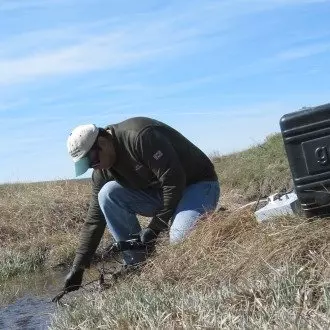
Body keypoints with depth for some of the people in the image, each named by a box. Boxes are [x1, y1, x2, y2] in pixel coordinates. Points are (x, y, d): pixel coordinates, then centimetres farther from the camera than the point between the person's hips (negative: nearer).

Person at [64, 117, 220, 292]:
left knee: (181, 238, -37)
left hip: (199, 186, -7)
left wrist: (155, 226, -22)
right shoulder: (103, 172, -2)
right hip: (159, 194, 8)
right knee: (108, 194, -15)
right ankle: (138, 266, -10)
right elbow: (94, 220, 0)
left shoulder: (140, 136, -27)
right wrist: (78, 268, -6)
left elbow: (174, 181, -28)